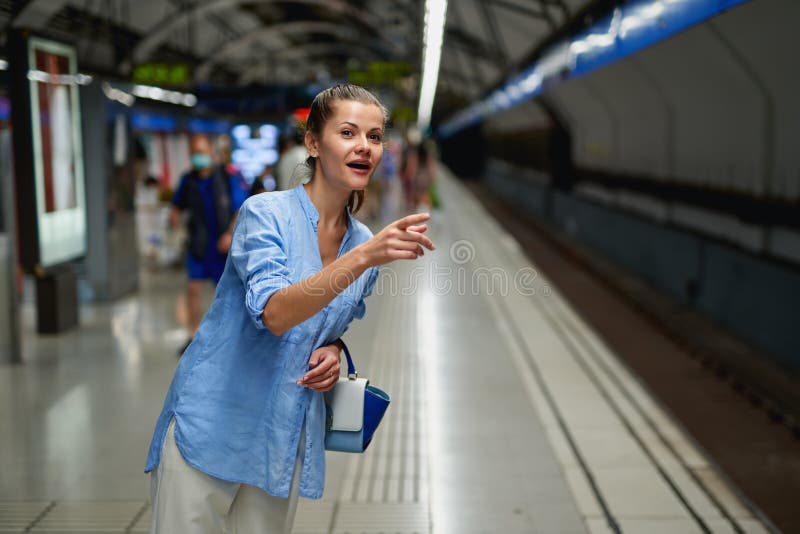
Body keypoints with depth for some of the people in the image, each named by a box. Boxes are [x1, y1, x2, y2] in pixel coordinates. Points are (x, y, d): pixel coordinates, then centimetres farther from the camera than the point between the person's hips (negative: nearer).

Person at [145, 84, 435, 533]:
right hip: (212, 426, -5)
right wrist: (363, 257, -39)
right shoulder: (266, 213, -12)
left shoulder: (366, 243, 5)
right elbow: (275, 313, -29)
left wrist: (333, 353, -2)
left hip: (285, 443, 5)